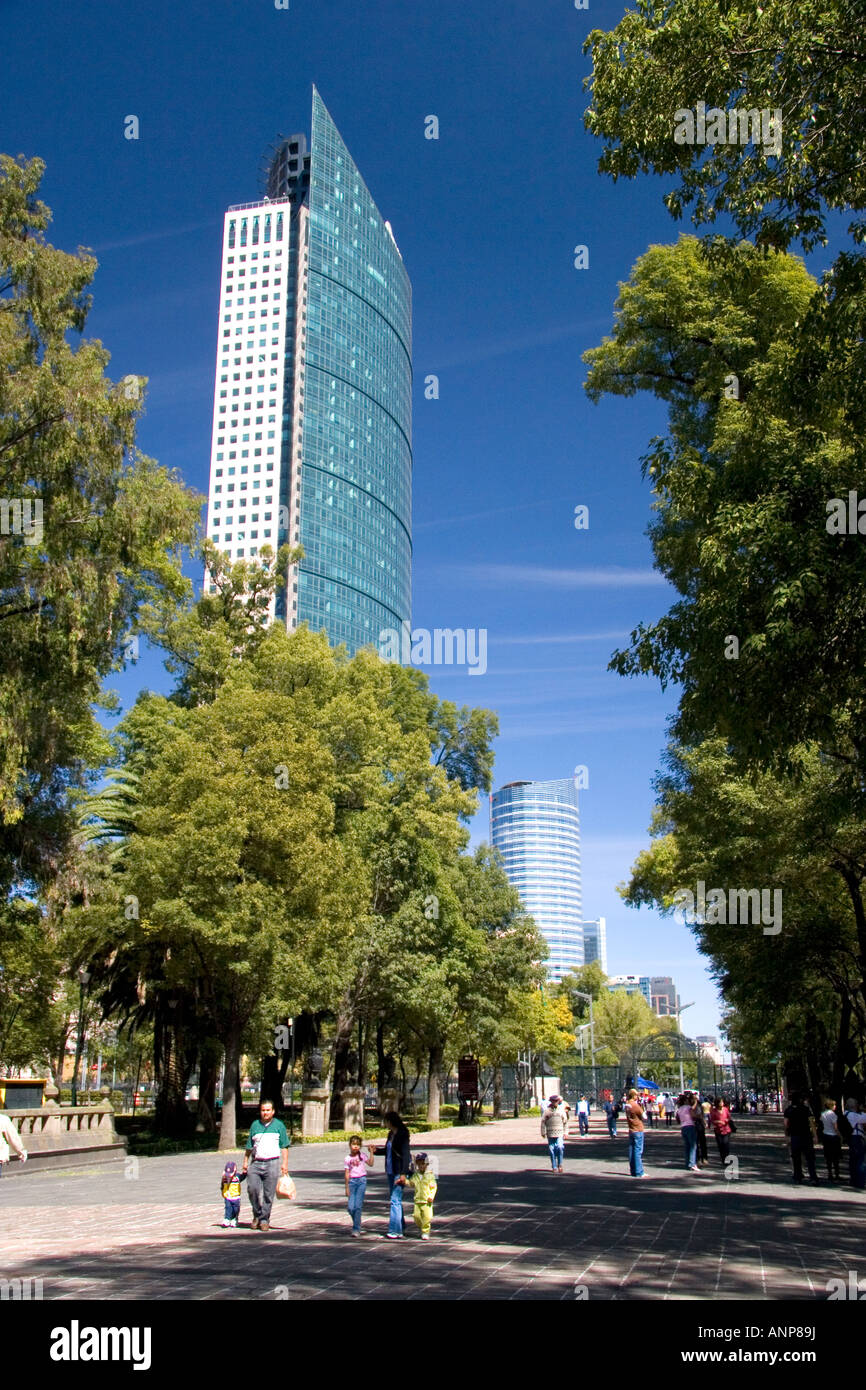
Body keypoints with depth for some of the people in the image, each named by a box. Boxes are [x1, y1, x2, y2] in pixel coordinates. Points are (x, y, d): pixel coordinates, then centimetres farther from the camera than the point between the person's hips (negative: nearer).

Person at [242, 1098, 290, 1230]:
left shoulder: (279, 1125, 7)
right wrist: (245, 1161, 8)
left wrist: (285, 1163, -3)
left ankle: (264, 1219, 11)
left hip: (272, 1163, -1)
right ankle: (257, 1214, 12)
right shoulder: (255, 1125, 11)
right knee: (252, 1188, -10)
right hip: (256, 1163, 1)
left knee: (268, 1194, -1)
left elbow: (284, 1146, 6)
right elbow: (249, 1146, 15)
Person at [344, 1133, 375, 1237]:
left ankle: (356, 1229, -1)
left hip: (361, 1180, -1)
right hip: (352, 1181, 1)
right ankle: (356, 1223, 24)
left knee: (358, 1205, -9)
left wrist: (371, 1152, -7)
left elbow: (370, 1164, -7)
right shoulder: (347, 1158, 5)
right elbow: (346, 1173, 5)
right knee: (351, 1207, -3)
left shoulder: (362, 1156, 5)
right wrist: (347, 1187, 2)